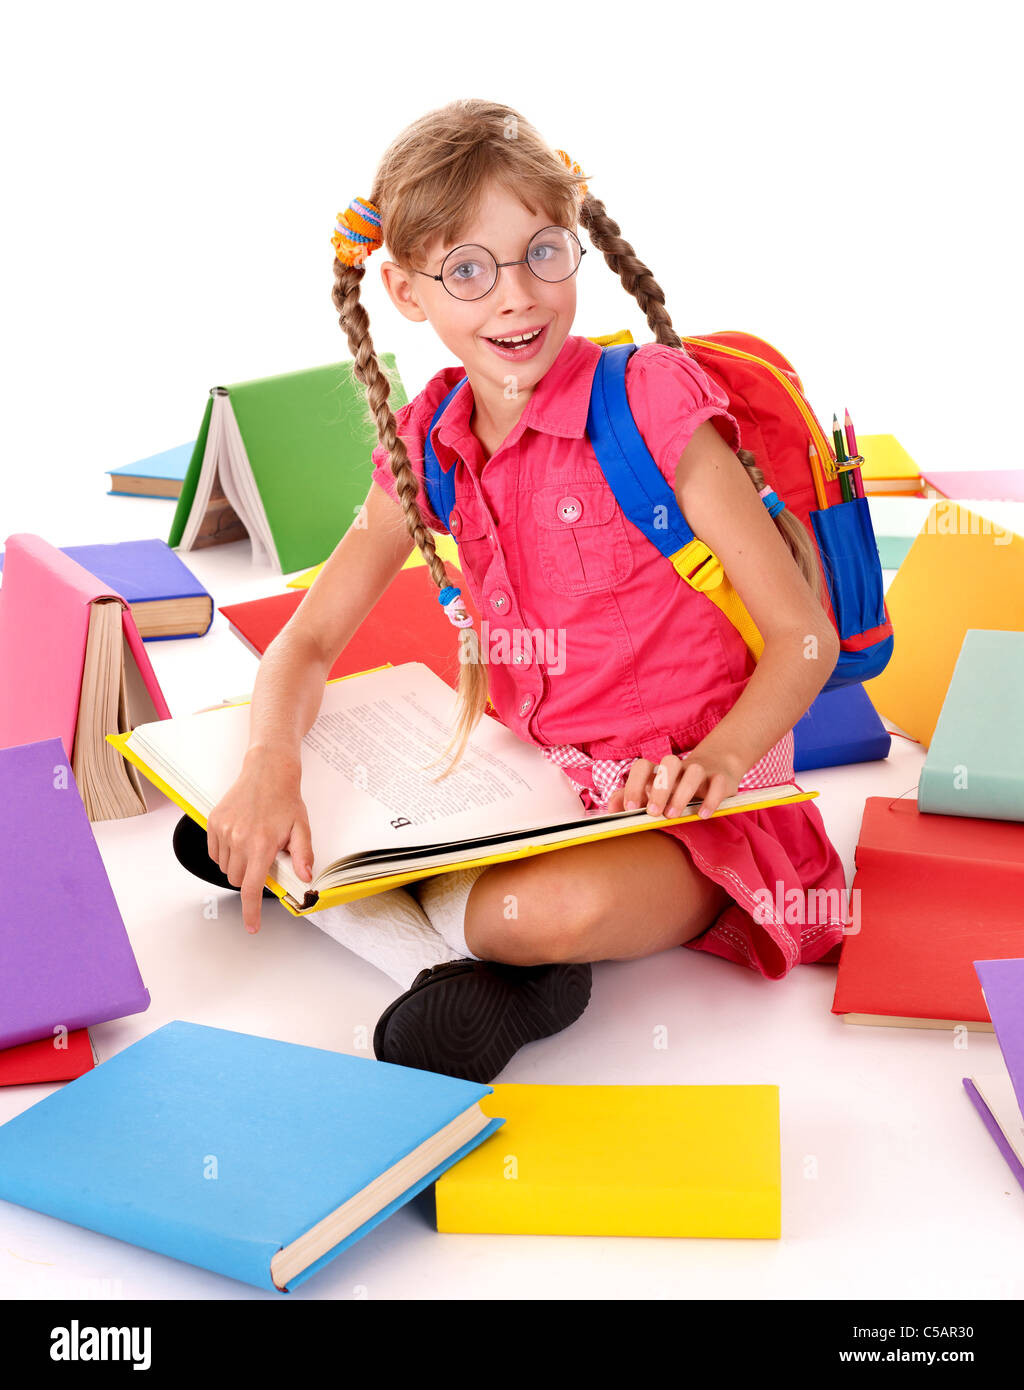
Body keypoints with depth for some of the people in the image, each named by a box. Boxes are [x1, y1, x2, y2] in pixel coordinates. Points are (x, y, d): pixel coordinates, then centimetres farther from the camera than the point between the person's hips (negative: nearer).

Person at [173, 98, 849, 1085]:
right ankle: (467, 967, -15)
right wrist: (271, 766, -19)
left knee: (562, 909, -39)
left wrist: (714, 760, -31)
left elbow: (805, 636, -12)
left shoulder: (652, 407, -14)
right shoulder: (424, 449, 2)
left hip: (676, 805, -5)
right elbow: (306, 642, 3)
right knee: (245, 820, -5)